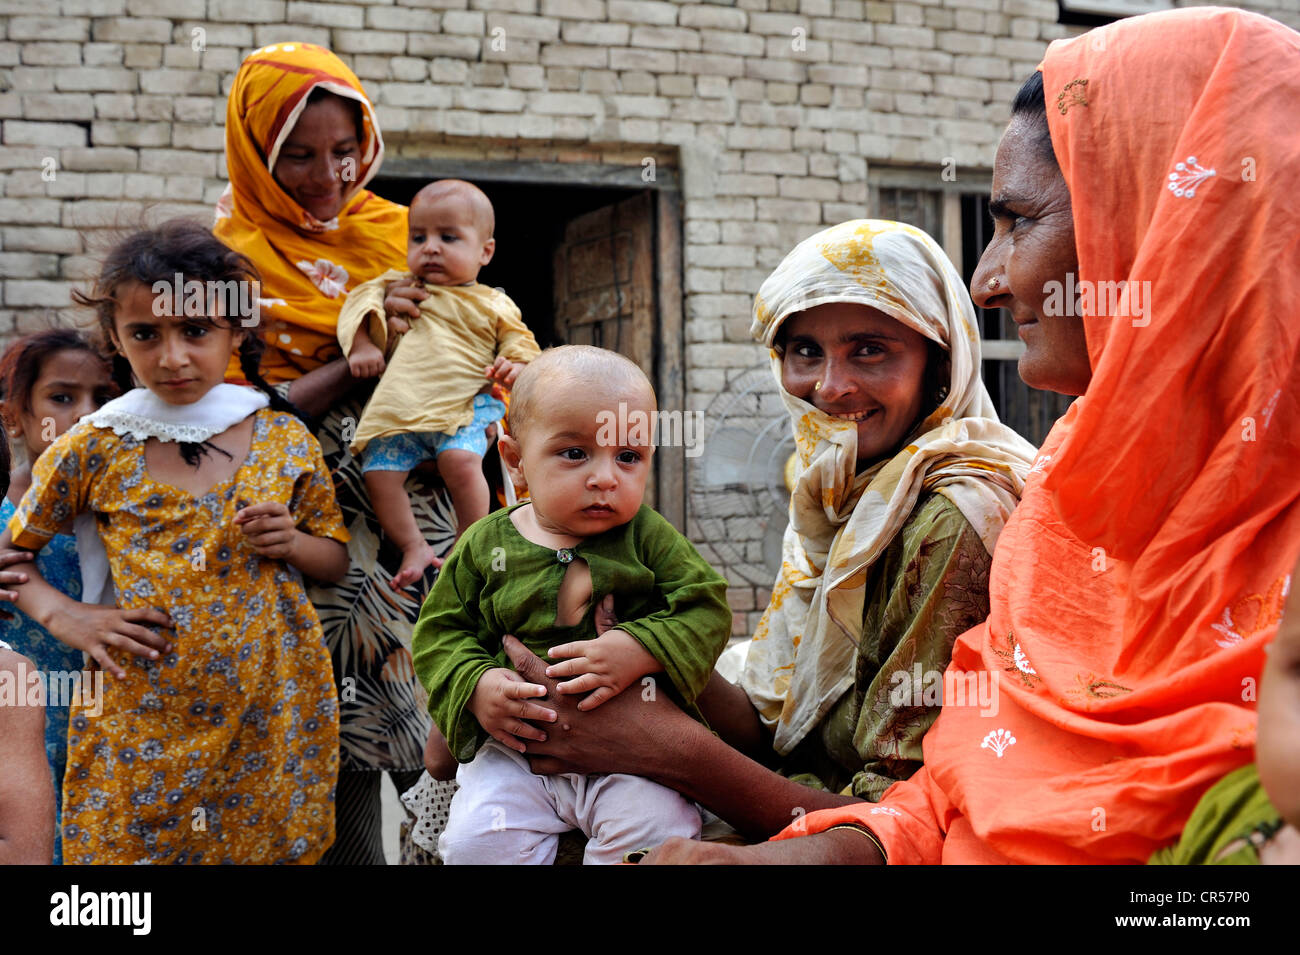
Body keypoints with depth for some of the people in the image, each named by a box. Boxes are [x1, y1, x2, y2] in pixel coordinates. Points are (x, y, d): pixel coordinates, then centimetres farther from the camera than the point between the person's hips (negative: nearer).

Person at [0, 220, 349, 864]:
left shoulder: (286, 440, 1)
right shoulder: (92, 452, -2)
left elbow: (338, 560, 11)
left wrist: (293, 543, -8)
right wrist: (66, 618, -4)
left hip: (271, 717, 1)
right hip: (141, 726, -1)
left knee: (274, 845, 8)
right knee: (127, 844, 6)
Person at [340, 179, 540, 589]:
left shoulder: (493, 306, 15)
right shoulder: (400, 287, 20)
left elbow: (520, 344, 16)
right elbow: (363, 298, 12)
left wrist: (515, 367, -8)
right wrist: (362, 344, -5)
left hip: (465, 406, -3)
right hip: (399, 410, 3)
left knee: (461, 461, -30)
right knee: (378, 471, -17)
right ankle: (414, 547, -2)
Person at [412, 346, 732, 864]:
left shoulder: (649, 538, 1)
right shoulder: (485, 545, 4)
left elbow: (706, 610, -4)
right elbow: (440, 631, 8)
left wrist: (641, 650, -21)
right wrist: (475, 686, -11)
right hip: (516, 745, 1)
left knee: (657, 830, -25)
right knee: (476, 841, -18)